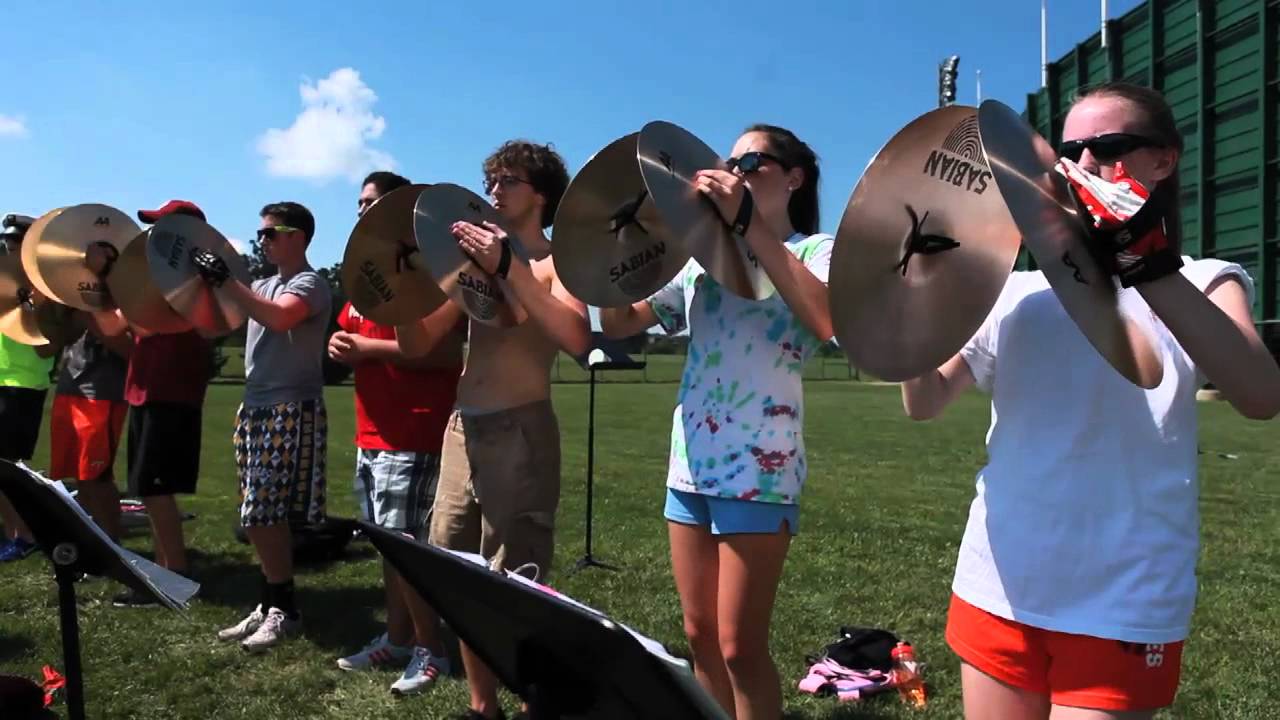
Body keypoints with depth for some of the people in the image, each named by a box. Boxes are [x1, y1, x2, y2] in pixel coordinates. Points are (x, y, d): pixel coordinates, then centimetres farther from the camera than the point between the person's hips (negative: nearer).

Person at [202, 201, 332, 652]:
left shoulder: (310, 284, -8)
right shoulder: (263, 285, 17)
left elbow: (278, 317, -28)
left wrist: (224, 279, -23)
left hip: (291, 411, -8)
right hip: (255, 407, 8)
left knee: (263, 515, -9)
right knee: (259, 517, 10)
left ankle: (284, 610, 3)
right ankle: (272, 604, 20)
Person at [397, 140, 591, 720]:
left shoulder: (553, 262, -2)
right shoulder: (475, 261, 16)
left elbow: (578, 339, -23)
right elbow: (417, 343, 14)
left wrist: (508, 268, -26)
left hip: (520, 432, -7)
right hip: (462, 430, 7)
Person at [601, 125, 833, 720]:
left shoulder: (816, 250, -1)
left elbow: (826, 321, -24)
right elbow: (618, 323, 12)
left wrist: (747, 222, -24)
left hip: (759, 468, -6)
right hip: (690, 464, 6)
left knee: (739, 646, 0)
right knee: (699, 635, 15)